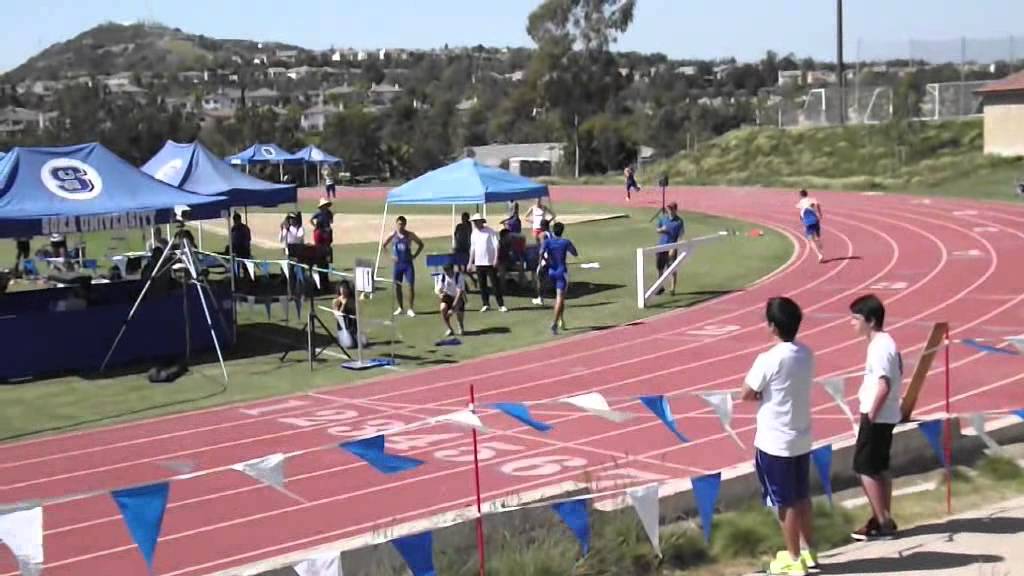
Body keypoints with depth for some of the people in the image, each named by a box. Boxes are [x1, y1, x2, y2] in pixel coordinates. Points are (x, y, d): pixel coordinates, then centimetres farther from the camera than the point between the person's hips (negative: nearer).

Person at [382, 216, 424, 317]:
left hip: (408, 263, -1)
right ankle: (400, 308, 17)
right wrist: (391, 255, 0)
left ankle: (410, 309, 2)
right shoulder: (392, 235, -1)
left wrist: (415, 255, -2)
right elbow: (384, 245, 11)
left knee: (411, 286, -6)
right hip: (398, 264, 1)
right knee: (397, 286, 3)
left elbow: (421, 244, 8)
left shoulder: (410, 235, -2)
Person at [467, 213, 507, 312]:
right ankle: (486, 304, 14)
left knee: (495, 283, -5)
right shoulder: (474, 234, 12)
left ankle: (501, 305, -3)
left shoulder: (490, 231, -5)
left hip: (490, 262, -5)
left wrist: (496, 259, -16)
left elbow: (496, 246, -7)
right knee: (482, 285, 6)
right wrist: (470, 262, 16)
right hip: (478, 263, 5)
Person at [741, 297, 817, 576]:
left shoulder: (769, 359, -22)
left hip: (775, 442, -7)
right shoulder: (806, 354, 1)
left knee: (785, 502, 5)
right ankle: (810, 552, 28)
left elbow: (747, 394, -12)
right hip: (802, 438, 7)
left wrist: (759, 392, 6)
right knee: (801, 498, 19)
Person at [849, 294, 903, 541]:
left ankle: (882, 523, 1)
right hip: (886, 415, 10)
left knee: (865, 468, -3)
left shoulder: (879, 347, -20)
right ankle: (884, 519, 23)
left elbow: (884, 386, -26)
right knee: (880, 468, 15)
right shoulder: (885, 342, 10)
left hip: (877, 416, -10)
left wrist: (871, 414, -19)